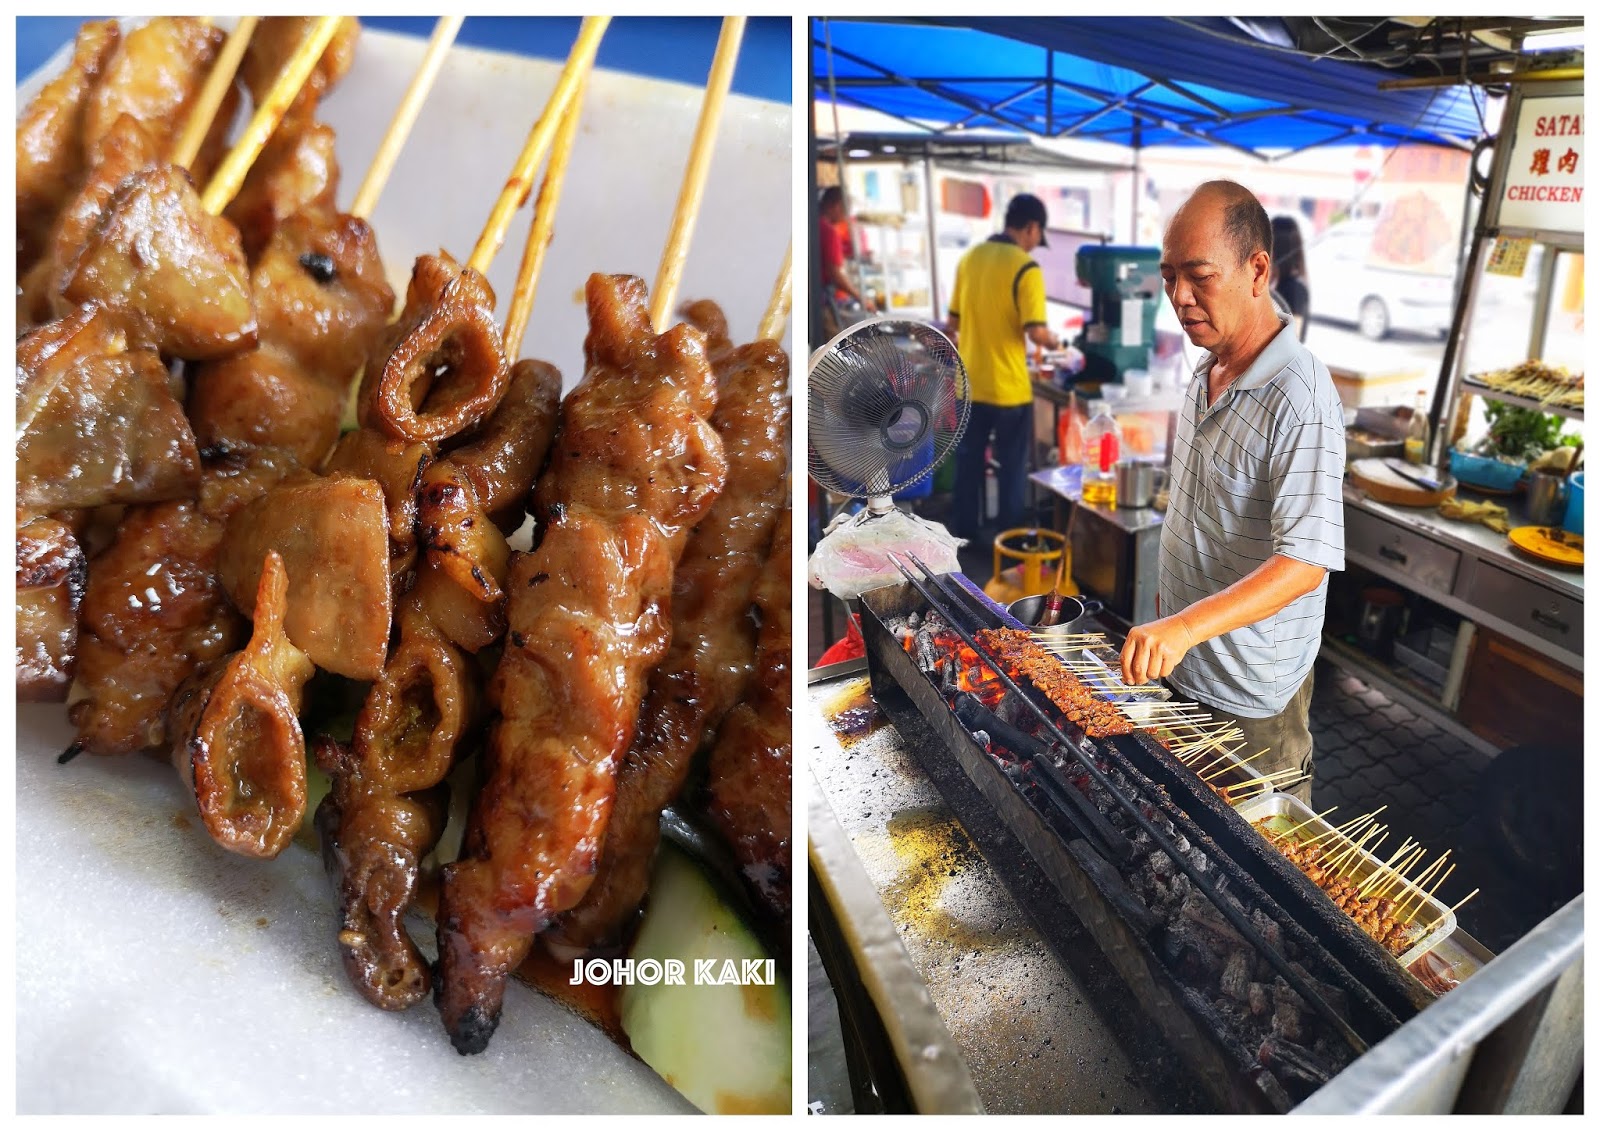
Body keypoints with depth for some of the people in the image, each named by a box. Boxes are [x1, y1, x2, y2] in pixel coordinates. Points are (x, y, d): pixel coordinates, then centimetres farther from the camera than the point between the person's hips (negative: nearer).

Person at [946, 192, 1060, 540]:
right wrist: (1054, 342, 2)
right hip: (1008, 387, -5)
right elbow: (1035, 332, -19)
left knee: (968, 462, 17)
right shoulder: (1025, 267, -14)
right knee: (1012, 467, 9)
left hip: (969, 383, 6)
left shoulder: (970, 258, 5)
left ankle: (963, 534, 27)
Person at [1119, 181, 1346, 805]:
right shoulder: (1207, 368, 2)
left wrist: (1186, 626, -42)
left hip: (1252, 688, -8)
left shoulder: (1300, 396, -26)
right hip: (1181, 659, 8)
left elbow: (1304, 563, -32)